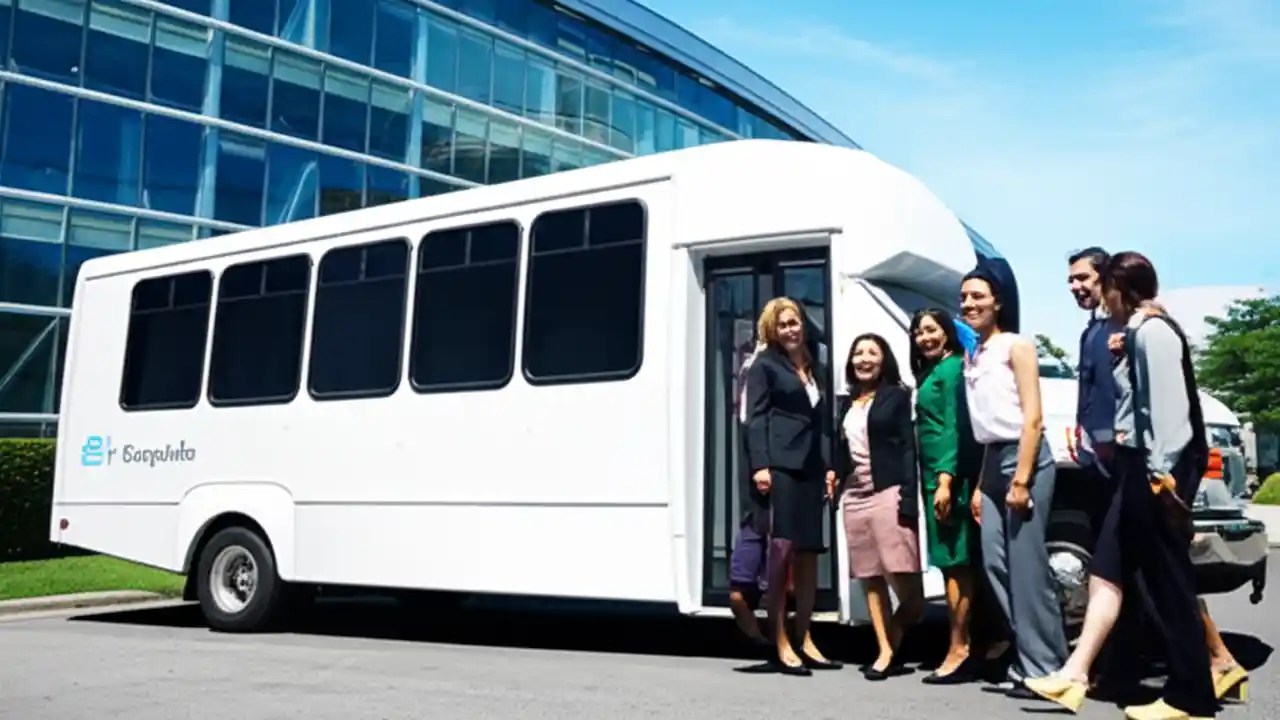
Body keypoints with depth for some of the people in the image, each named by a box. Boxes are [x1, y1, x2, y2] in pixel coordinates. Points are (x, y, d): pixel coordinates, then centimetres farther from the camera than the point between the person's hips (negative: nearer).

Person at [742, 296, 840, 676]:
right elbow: (755, 418, -6)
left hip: (810, 468, 7)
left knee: (809, 551, 8)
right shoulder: (764, 365, 3)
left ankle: (804, 640, 16)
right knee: (781, 549, -8)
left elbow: (822, 422, 20)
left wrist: (829, 466, 10)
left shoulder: (812, 368, 22)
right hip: (779, 466, -7)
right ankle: (780, 643, -4)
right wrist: (760, 465, -17)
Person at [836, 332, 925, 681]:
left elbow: (908, 448, -6)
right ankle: (885, 651, 8)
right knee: (869, 578, 4)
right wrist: (834, 479, 9)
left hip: (888, 492, -6)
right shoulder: (849, 403, 18)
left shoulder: (896, 396, 2)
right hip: (855, 496, 6)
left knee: (902, 576, -9)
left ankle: (891, 644, 11)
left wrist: (908, 497, -16)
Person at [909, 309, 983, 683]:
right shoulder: (931, 373, 21)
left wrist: (946, 480, -22)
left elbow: (956, 427, -16)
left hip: (949, 475, -10)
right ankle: (965, 647, 12)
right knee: (952, 562, 9)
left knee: (954, 562, -9)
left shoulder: (952, 368, -6)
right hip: (935, 475, 10)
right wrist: (934, 481, 11)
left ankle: (958, 651, -8)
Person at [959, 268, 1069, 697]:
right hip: (993, 463, 7)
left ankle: (1043, 668, -2)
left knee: (1027, 565, -9)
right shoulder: (972, 357, 16)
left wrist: (1021, 480, -17)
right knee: (995, 562, 2)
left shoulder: (1015, 347, -3)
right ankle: (1027, 660, 10)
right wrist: (981, 485, 11)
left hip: (1024, 458, -7)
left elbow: (1032, 416, -10)